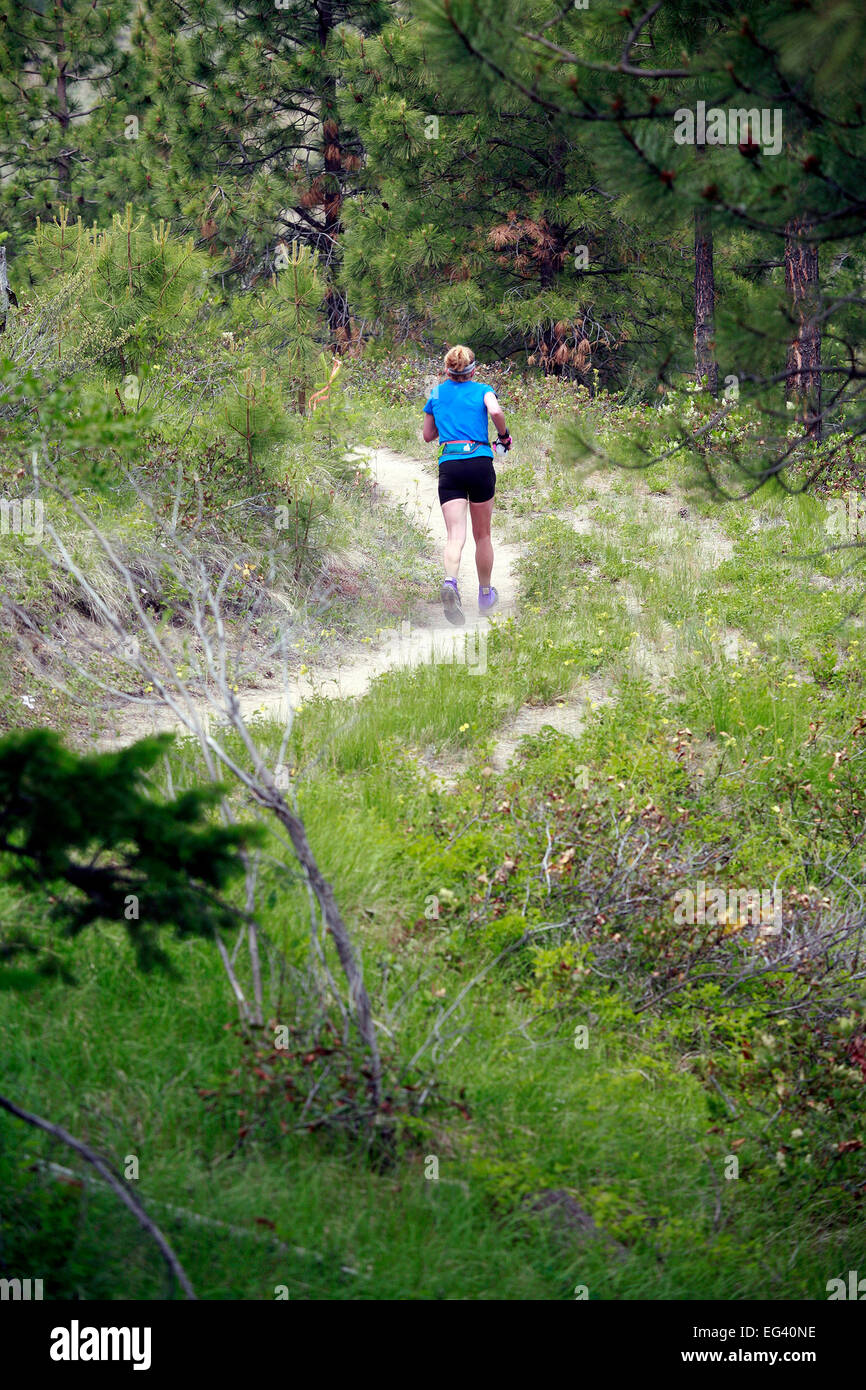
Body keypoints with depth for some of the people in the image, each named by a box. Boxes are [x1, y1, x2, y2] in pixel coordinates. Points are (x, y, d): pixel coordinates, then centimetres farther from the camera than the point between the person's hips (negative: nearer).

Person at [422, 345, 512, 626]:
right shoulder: (481, 389, 7)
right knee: (482, 535, 15)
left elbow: (428, 435, 22)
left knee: (455, 535, -9)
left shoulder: (436, 394, 15)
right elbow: (495, 411, -15)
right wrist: (504, 435, 2)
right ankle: (485, 595, 28)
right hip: (480, 463, -1)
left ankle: (450, 582, -38)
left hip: (449, 465, 1)